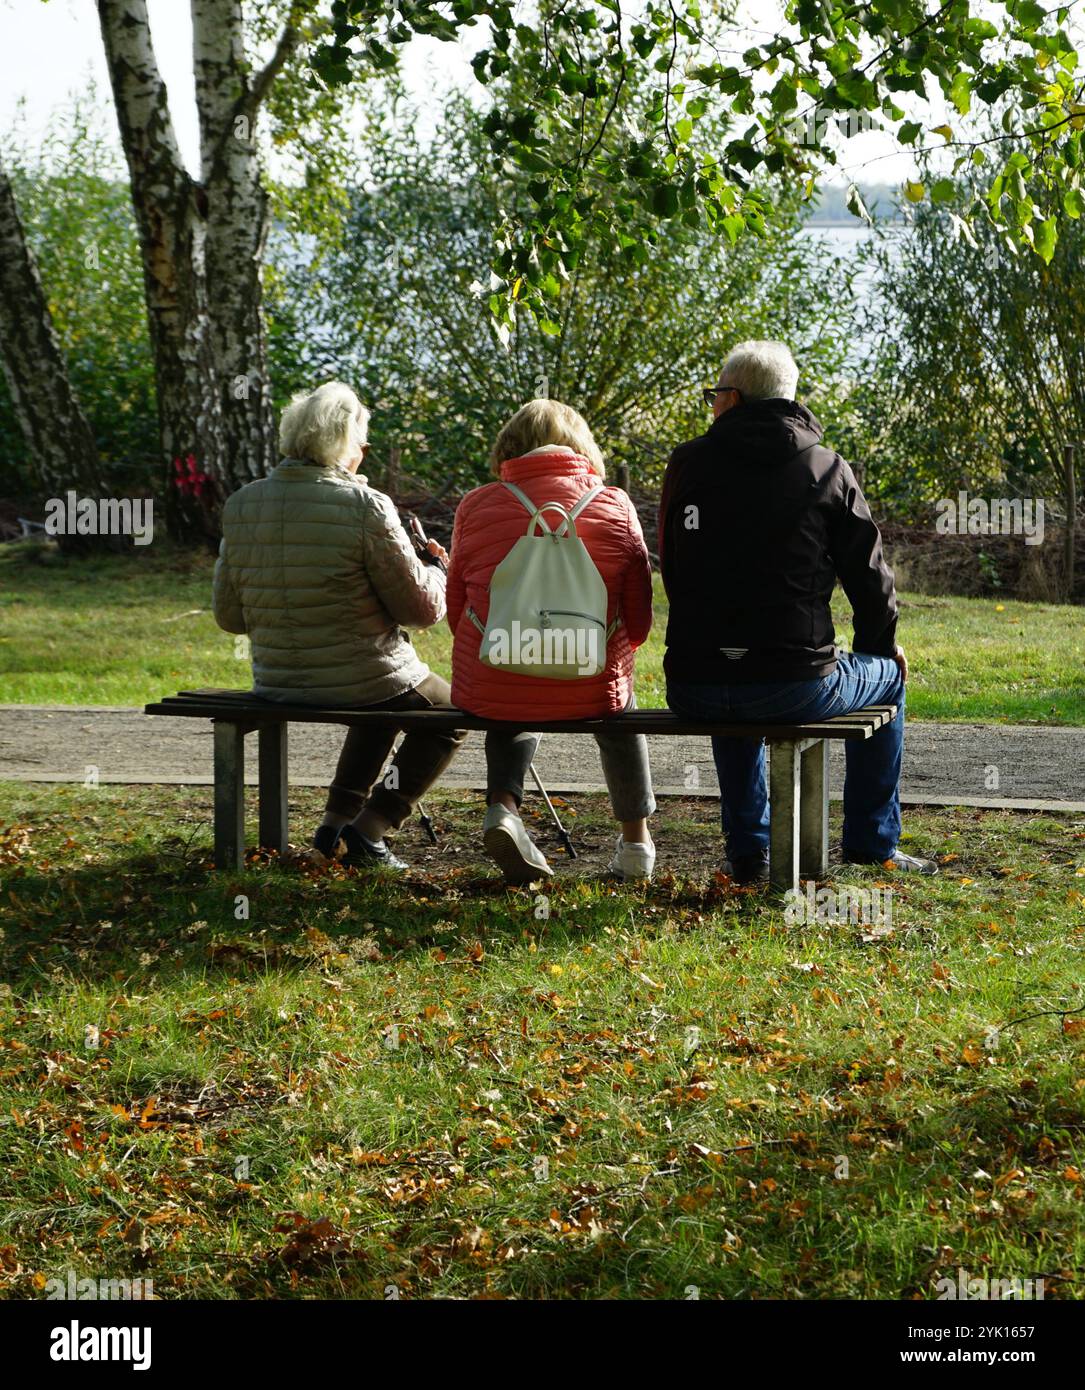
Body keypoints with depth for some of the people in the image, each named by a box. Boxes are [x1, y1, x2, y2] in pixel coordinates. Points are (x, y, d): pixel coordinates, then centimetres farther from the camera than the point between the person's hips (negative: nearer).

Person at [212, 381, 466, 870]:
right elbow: (422, 608, -12)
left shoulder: (241, 505, -2)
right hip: (363, 677, -6)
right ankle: (370, 826, 9)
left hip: (276, 683, 6)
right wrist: (436, 568, 9)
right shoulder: (365, 506, -18)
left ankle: (336, 817, 31)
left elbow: (228, 615, 5)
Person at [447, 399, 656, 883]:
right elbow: (637, 620, 2)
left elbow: (457, 610, 7)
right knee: (620, 699, 37)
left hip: (487, 691, 0)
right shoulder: (615, 507, 0)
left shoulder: (476, 506, 0)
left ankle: (503, 805, 14)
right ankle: (636, 842, 45)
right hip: (588, 690, 0)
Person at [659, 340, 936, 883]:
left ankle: (747, 850, 38)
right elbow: (869, 574, 4)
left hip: (691, 689, 3)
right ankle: (872, 844, 32)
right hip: (794, 687, -2)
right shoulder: (828, 470, 0)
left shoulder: (688, 463, 4)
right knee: (886, 676, 29)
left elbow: (672, 570, 13)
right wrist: (881, 646, 25)